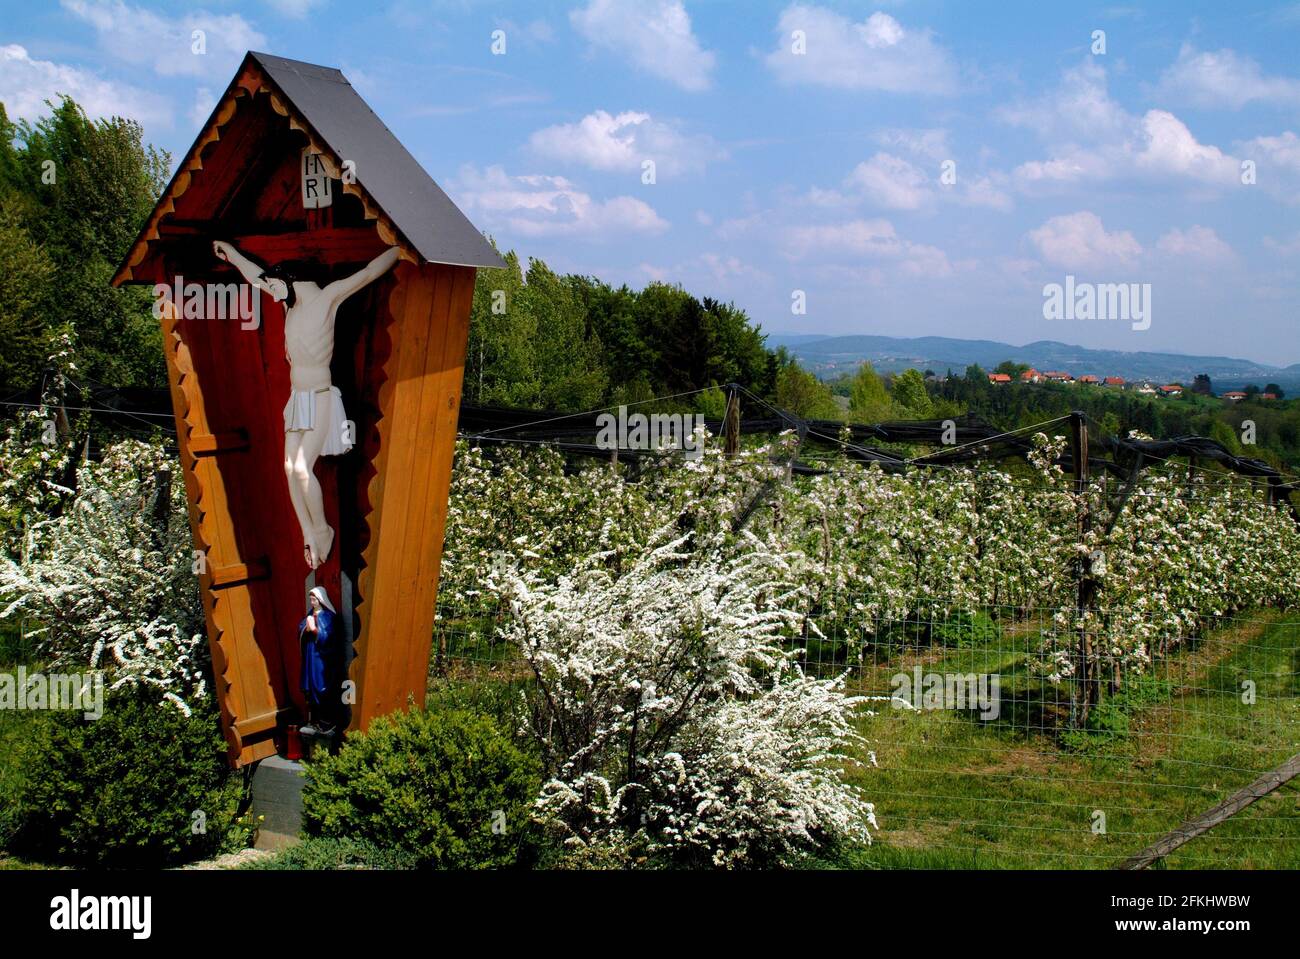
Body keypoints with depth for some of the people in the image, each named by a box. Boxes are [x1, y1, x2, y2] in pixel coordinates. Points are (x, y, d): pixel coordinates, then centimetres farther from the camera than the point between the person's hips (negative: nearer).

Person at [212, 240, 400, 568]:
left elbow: (370, 272, -11)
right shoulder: (291, 301, 10)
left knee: (302, 467, -16)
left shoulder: (327, 297, -10)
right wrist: (230, 252, 37)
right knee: (290, 467, 0)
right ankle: (310, 537, 6)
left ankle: (323, 531, 1)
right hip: (297, 398, 8)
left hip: (320, 399, -7)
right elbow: (256, 275, 26)